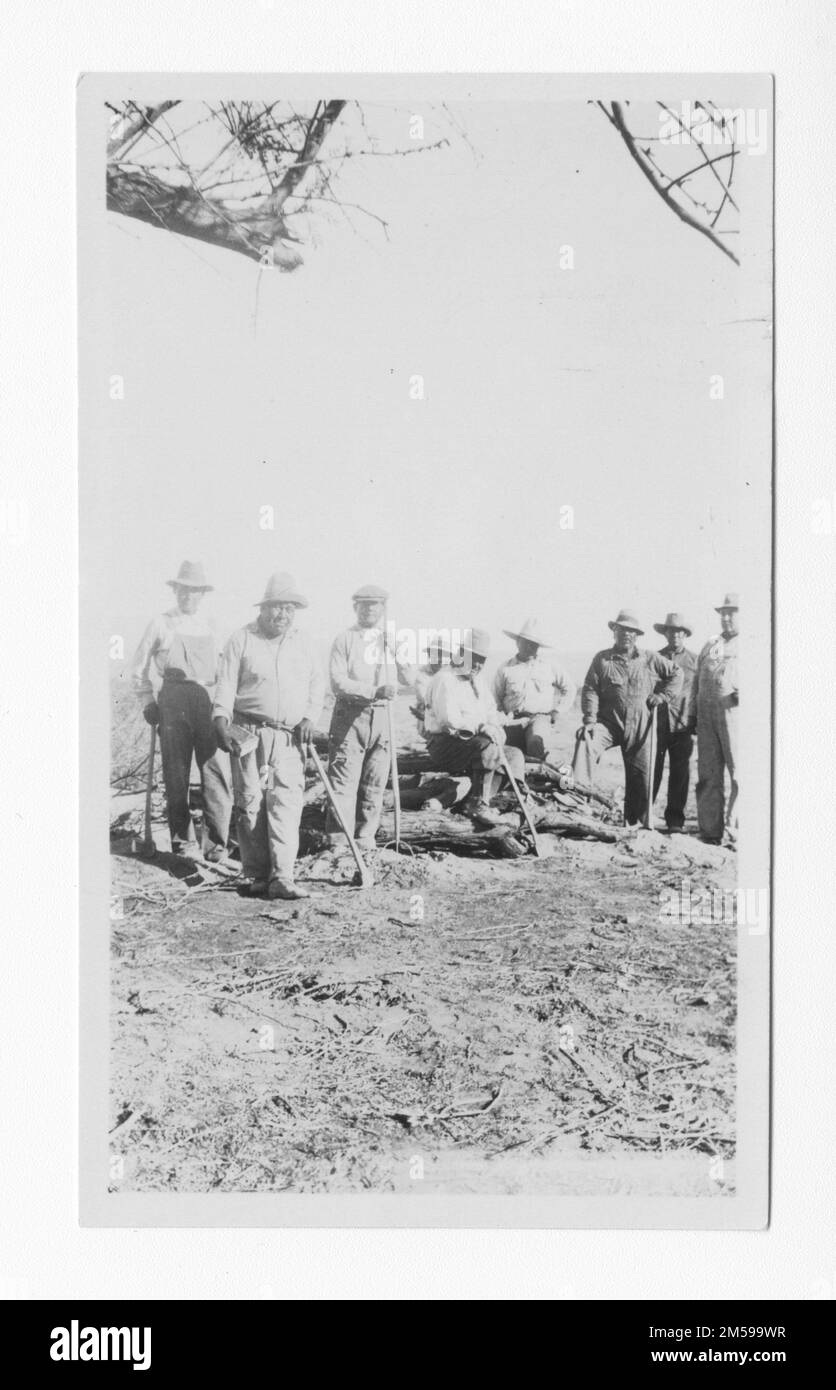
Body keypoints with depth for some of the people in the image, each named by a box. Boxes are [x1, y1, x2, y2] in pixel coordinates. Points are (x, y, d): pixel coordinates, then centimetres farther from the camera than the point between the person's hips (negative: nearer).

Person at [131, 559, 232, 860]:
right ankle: (183, 841, 10)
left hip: (208, 702, 3)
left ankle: (216, 843, 0)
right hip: (173, 702, -2)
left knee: (217, 772, -6)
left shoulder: (207, 628, 19)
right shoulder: (160, 624, 8)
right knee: (177, 775, 1)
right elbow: (140, 668, 11)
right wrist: (148, 702, 4)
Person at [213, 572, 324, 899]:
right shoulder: (242, 639, 3)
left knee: (286, 803, -8)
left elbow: (317, 682, 17)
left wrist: (310, 716, 3)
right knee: (250, 803, 1)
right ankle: (256, 876, 10)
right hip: (249, 733, -2)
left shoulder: (301, 641, 15)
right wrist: (221, 719, -13)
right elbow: (226, 682, -1)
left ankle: (282, 877, -12)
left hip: (290, 737, 2)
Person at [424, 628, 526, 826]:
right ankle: (478, 803, -22)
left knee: (514, 755, 1)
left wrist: (496, 727, -5)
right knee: (488, 746, -32)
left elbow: (491, 711, 18)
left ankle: (473, 803, -10)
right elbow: (449, 719, -25)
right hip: (444, 743, -10)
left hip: (472, 742, 10)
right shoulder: (445, 679, -13)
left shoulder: (479, 680, 16)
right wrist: (480, 726, -28)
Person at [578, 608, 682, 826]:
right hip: (609, 722, -1)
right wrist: (589, 720, -12)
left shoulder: (650, 659, 9)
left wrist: (662, 696, 5)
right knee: (586, 743, -31)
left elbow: (676, 674, 17)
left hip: (640, 727, 1)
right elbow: (590, 690, -1)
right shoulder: (602, 659, 5)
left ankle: (635, 823, 17)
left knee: (641, 776, 3)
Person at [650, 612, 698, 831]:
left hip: (683, 725, 0)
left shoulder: (695, 660, 8)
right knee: (651, 771, -2)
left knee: (680, 774, 3)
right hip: (657, 722, 0)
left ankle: (675, 819, 11)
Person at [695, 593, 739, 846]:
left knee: (740, 774, -8)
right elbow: (697, 681, 24)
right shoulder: (710, 645, 23)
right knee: (708, 776, 5)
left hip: (735, 712, -5)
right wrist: (693, 715, 15)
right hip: (706, 714, 5)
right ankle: (710, 832, 10)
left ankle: (736, 832, -4)